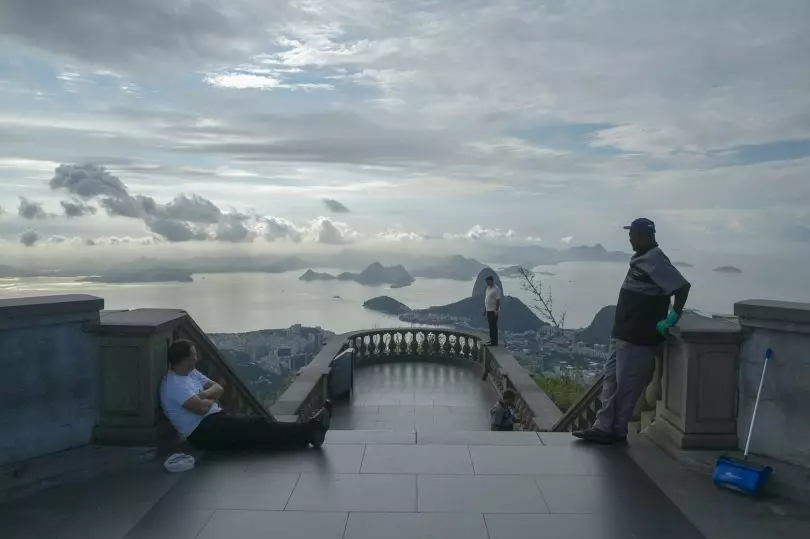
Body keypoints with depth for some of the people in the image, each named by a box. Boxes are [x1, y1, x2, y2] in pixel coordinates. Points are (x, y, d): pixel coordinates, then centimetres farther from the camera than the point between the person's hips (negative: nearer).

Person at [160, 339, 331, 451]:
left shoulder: (191, 372, 14)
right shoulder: (174, 384, -16)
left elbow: (218, 388, 12)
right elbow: (201, 408, -25)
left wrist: (204, 394, -10)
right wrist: (211, 400, -2)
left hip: (216, 418, 9)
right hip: (203, 432, -9)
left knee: (256, 425, -12)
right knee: (256, 427, -19)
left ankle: (304, 437, -25)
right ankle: (308, 428, -22)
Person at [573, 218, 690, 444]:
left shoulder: (655, 260, -17)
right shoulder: (641, 258, 13)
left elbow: (682, 286, -22)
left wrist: (673, 317, -18)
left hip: (638, 337, -10)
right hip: (622, 332, 10)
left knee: (626, 385, 1)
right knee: (611, 379, 11)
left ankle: (618, 431, 13)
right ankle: (603, 427, 17)